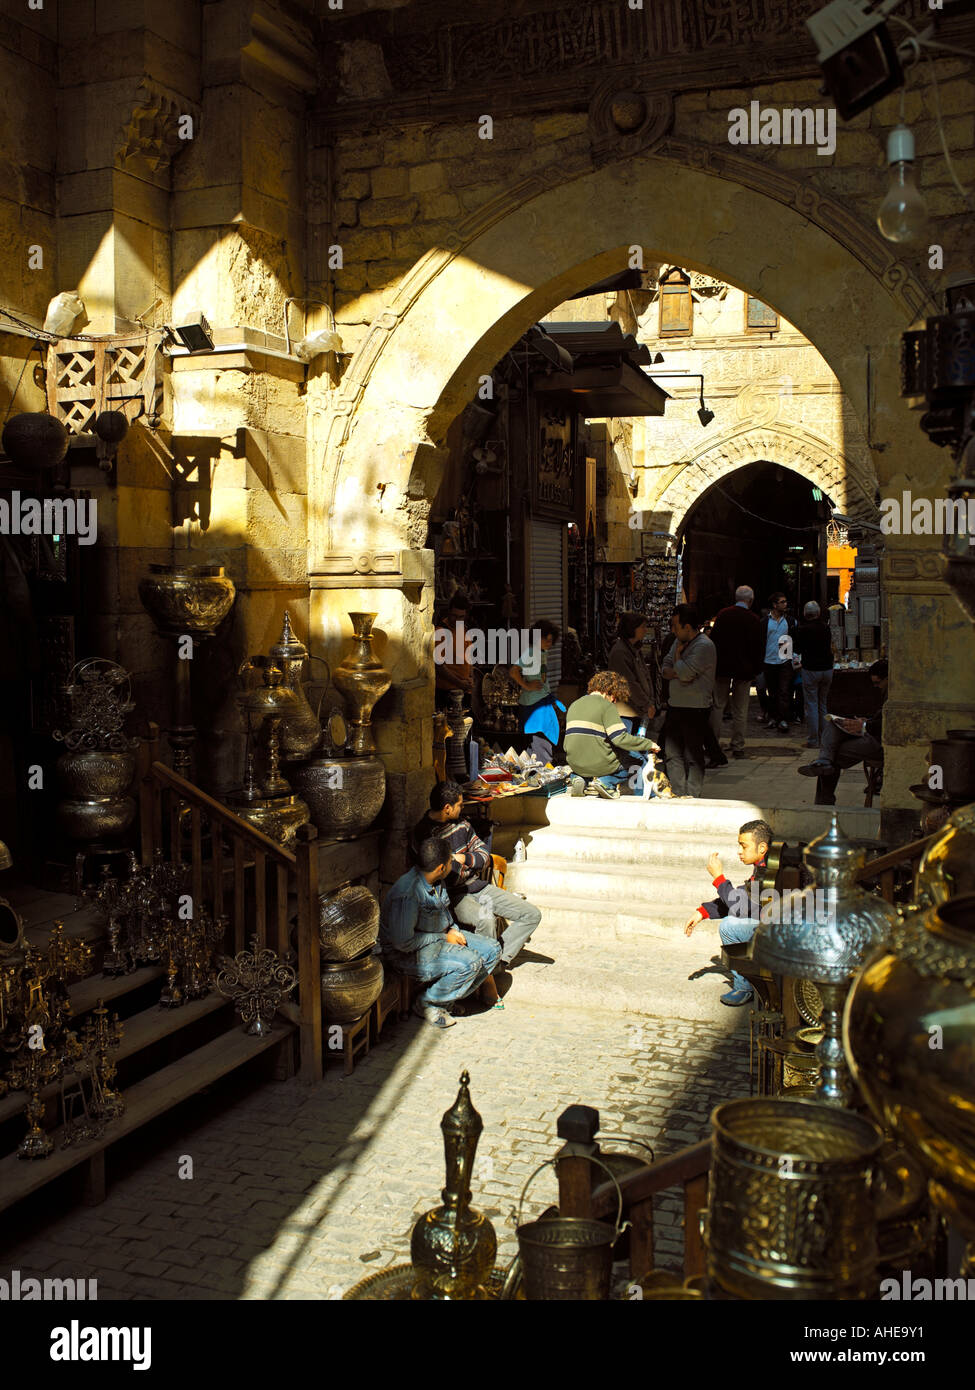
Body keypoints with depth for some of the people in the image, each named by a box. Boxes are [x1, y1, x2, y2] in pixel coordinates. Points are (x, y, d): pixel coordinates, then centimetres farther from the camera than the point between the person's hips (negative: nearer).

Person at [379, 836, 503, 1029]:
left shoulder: (435, 882, -1)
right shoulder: (407, 893, -30)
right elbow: (403, 942, -29)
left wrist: (453, 930, 0)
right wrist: (444, 939, -20)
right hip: (408, 954, -9)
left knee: (492, 950, 2)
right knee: (470, 963, -27)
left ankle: (450, 995, 10)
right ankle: (426, 1003, -7)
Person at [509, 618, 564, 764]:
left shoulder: (542, 653, 13)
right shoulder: (530, 652, -16)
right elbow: (513, 672, -25)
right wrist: (527, 686, -17)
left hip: (545, 698, 10)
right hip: (534, 703, -10)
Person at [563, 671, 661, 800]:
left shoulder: (574, 705, 13)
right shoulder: (607, 707, -9)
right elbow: (621, 738, -18)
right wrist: (649, 744, -7)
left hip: (575, 764, 7)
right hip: (600, 764, -6)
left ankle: (578, 779, 6)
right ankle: (606, 782, -8)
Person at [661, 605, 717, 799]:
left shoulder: (704, 646, -15)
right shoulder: (679, 641, 12)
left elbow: (685, 673, -22)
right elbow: (665, 669, 11)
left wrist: (678, 653, -5)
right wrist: (676, 673, -10)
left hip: (695, 709, -8)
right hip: (675, 705, 8)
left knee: (693, 756, 0)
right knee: (672, 753, 11)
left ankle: (692, 796, 7)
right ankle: (677, 795, 19)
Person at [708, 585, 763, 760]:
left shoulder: (723, 614, -2)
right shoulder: (754, 620, -8)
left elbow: (713, 639, 2)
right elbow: (758, 648, -6)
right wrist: (756, 670, 5)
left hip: (722, 667, 2)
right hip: (744, 669, -2)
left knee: (718, 705, 11)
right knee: (740, 710, 5)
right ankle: (738, 747, 8)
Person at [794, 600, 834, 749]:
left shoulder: (802, 629, -9)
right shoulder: (826, 627, 1)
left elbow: (798, 649, 1)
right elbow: (830, 646, 13)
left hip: (811, 670, -4)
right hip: (827, 668, 4)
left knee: (811, 705, 0)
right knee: (822, 704, 16)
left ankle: (813, 740, -1)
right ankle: (824, 738, 18)